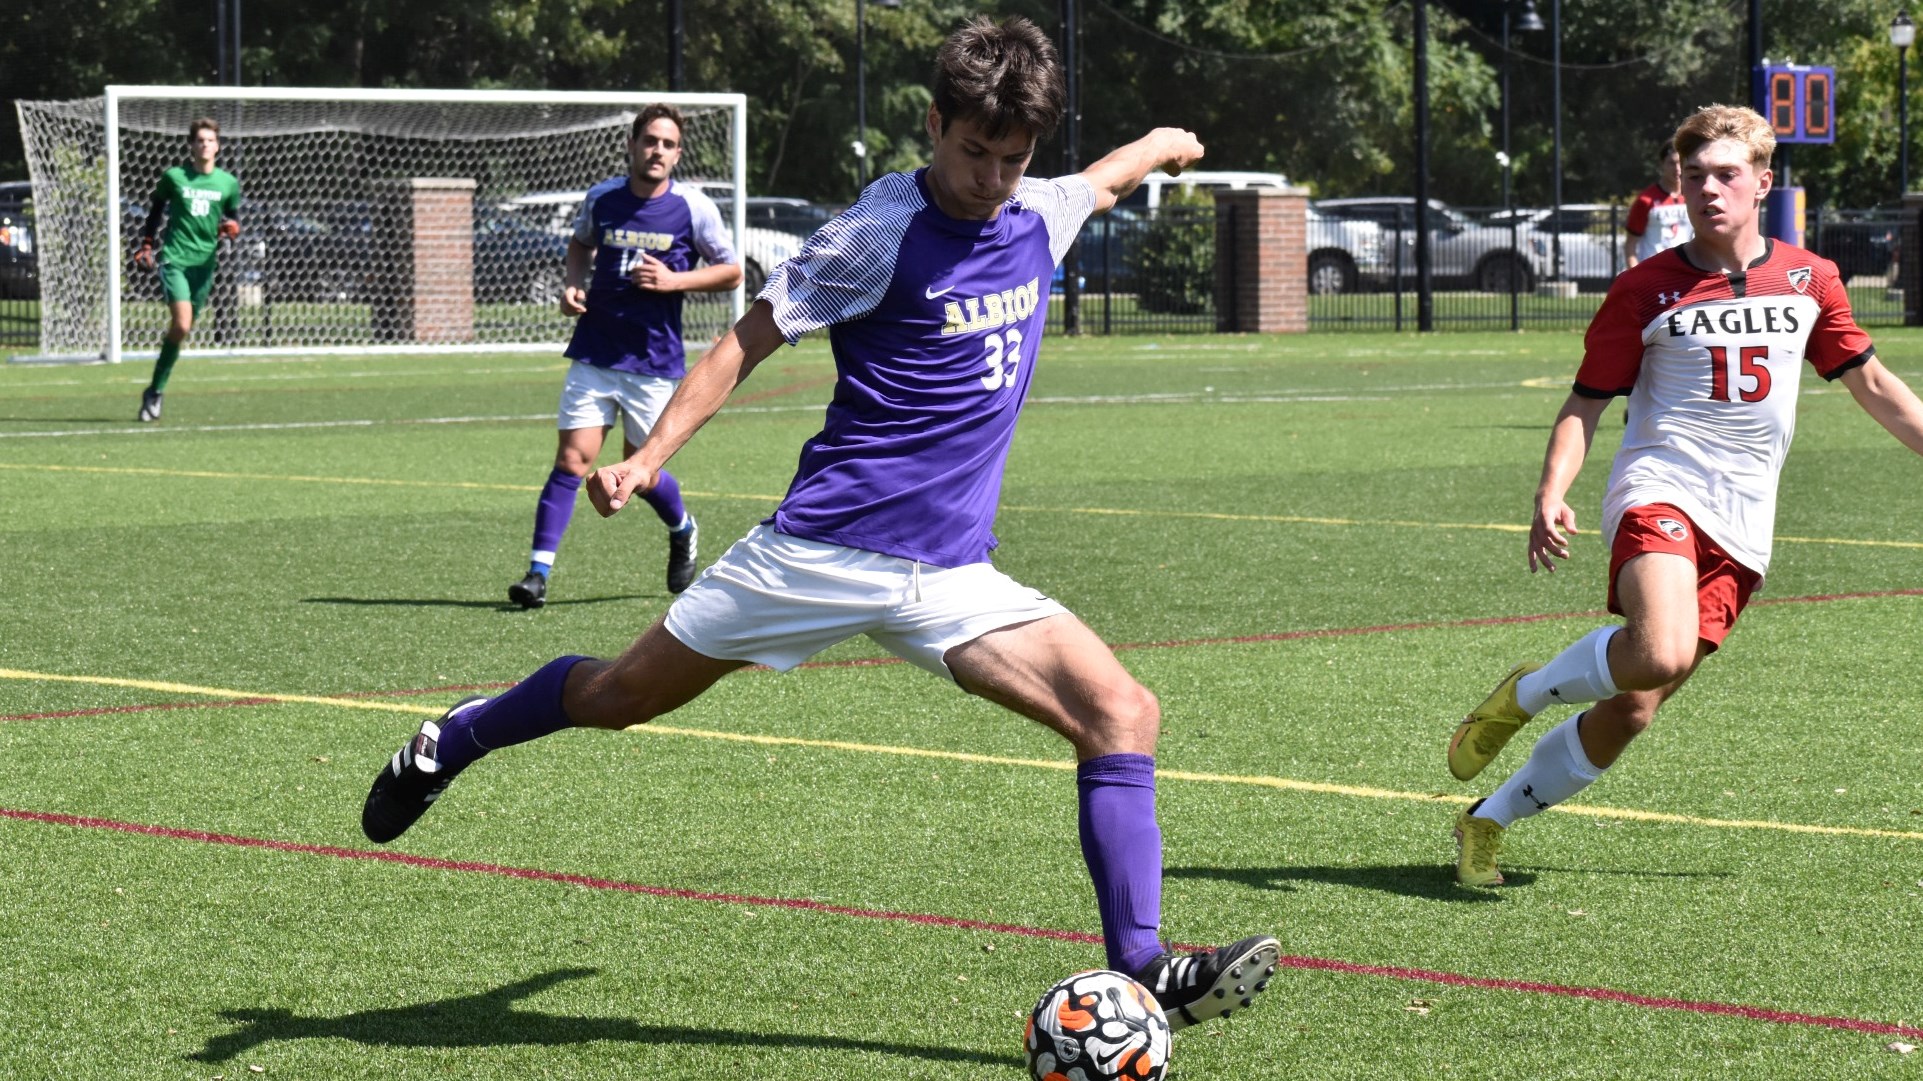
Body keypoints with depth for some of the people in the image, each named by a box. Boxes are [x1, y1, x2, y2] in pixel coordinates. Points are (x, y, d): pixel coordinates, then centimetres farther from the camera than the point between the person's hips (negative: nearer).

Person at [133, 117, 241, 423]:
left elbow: (234, 217, 21)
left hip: (204, 261, 4)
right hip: (174, 258, -3)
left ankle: (154, 392, 17)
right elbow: (155, 207, 15)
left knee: (182, 329, 4)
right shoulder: (174, 177, 1)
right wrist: (146, 245, 11)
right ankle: (154, 393, -8)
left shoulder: (228, 183, 7)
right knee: (181, 325, -19)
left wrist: (232, 228, -2)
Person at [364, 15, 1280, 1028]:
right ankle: (448, 744, 35)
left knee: (1122, 712, -14)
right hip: (823, 550, -5)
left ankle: (1140, 974, -13)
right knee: (622, 695, 6)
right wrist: (650, 454, -16)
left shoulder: (1037, 214, 6)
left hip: (951, 576, 5)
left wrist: (1162, 144, 50)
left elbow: (1099, 182, 33)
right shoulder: (880, 232, -13)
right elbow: (750, 337, -8)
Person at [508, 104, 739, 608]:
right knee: (572, 459, -10)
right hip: (595, 353, 1)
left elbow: (731, 272, 2)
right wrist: (573, 283, 3)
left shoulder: (694, 207, -6)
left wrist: (673, 281, -13)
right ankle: (539, 570, -9)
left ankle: (683, 532, 39)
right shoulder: (602, 198, 1)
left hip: (655, 359, -1)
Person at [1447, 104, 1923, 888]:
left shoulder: (1808, 280, 10)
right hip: (1660, 490, -3)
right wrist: (1551, 496, -13)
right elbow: (1585, 404, 3)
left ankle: (1487, 822, 15)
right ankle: (1524, 694, -4)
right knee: (1659, 655, -33)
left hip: (1742, 527, 3)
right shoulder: (1646, 289, 1)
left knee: (1631, 713, -2)